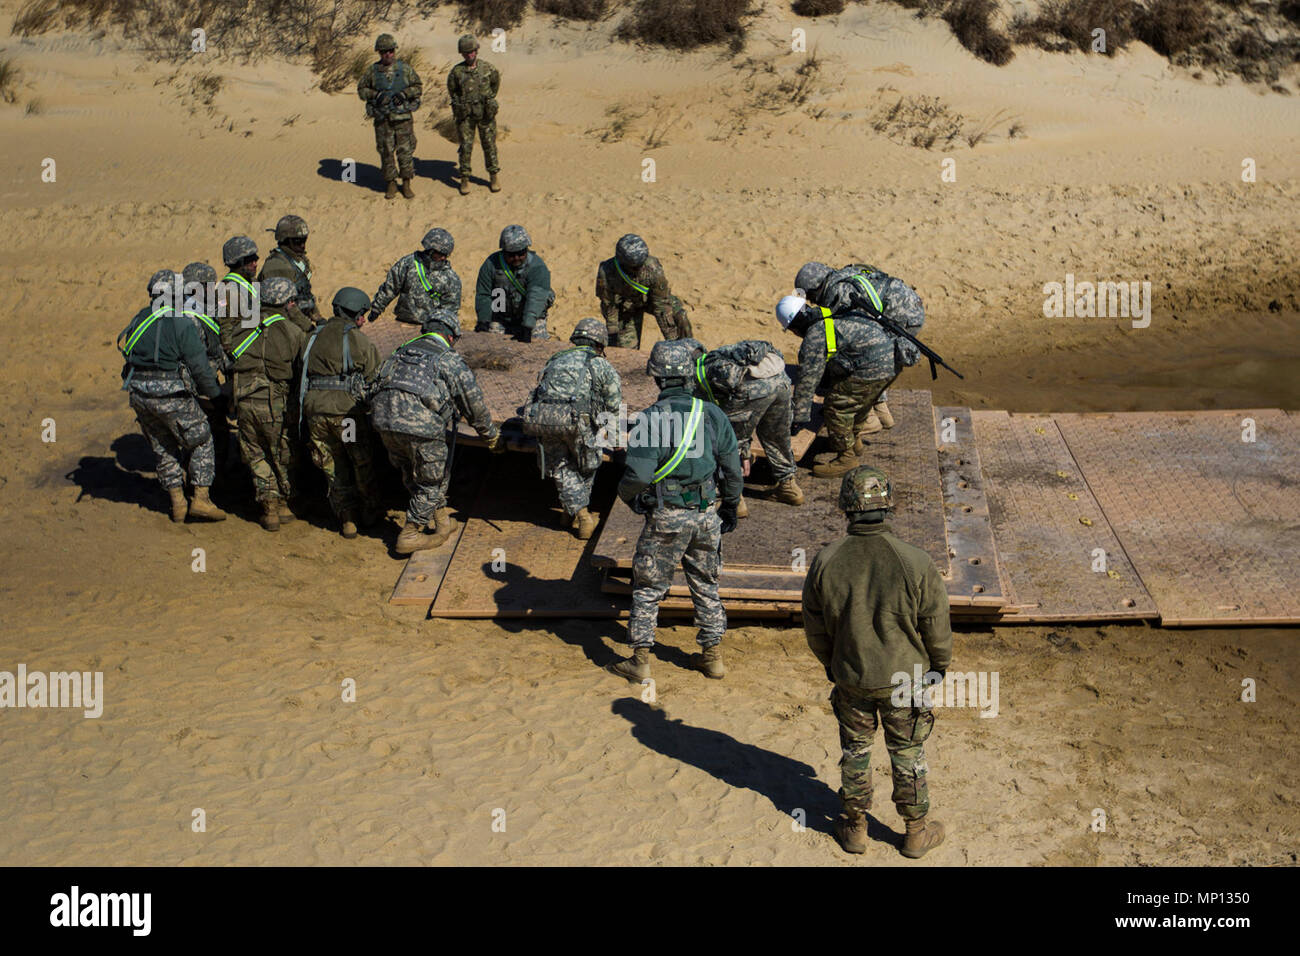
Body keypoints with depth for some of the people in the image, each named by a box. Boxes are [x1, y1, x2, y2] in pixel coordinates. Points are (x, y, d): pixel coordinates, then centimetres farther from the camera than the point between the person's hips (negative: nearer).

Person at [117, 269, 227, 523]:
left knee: (162, 448, 17)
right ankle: (201, 499, 2)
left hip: (139, 394, 6)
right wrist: (215, 392, 1)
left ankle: (178, 502, 18)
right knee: (201, 442, 8)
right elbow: (199, 366, -12)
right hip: (171, 394, -6)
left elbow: (123, 343, 16)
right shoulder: (182, 324, -12)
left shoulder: (140, 319, 8)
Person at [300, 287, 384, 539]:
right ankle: (370, 513, 27)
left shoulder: (312, 338, 14)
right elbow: (374, 378, 0)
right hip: (346, 408, -4)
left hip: (314, 408, 4)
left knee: (333, 468, 13)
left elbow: (302, 373, 17)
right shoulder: (358, 339, -1)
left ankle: (347, 518, 11)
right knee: (362, 464, 14)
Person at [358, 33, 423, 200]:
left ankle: (406, 183, 12)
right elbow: (361, 90, 9)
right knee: (386, 152, 4)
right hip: (382, 119, 1)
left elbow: (418, 86, 5)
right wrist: (375, 95, -10)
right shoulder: (372, 71, 4)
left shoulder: (405, 68, 2)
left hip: (403, 117, -1)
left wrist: (404, 94, -12)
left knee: (406, 151, 0)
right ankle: (391, 185, 14)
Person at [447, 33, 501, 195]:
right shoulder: (456, 71, -6)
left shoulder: (488, 68, -4)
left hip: (485, 113, 1)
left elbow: (496, 82, 16)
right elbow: (452, 89, 12)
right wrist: (460, 104, 13)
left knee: (489, 145, 6)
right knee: (466, 146, 0)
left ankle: (494, 177, 18)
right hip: (465, 115, -1)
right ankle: (465, 179, 9)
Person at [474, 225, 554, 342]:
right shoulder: (491, 264, -11)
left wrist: (527, 326, -42)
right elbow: (483, 295, -6)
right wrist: (483, 321, -16)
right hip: (501, 318, 2)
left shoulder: (537, 267, -20)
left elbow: (535, 298, -31)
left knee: (536, 339, -17)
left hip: (532, 318, -2)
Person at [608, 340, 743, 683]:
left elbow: (639, 475, -19)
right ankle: (713, 656, 25)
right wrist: (730, 507, 18)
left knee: (648, 588, 10)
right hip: (706, 515, 4)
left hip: (666, 518, -4)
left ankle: (640, 661, 14)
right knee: (706, 586, 19)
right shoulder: (712, 414, -1)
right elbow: (733, 467, 4)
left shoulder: (650, 419, -15)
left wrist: (624, 493, 3)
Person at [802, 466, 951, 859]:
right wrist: (940, 664, 9)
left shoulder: (825, 563, -18)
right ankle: (916, 832, 33)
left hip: (850, 679, 1)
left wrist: (830, 664, 15)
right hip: (905, 679, -1)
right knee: (908, 754, 17)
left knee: (855, 749, 21)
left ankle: (855, 827, 36)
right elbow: (936, 624, -12)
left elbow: (815, 627, -4)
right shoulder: (915, 564, -25)